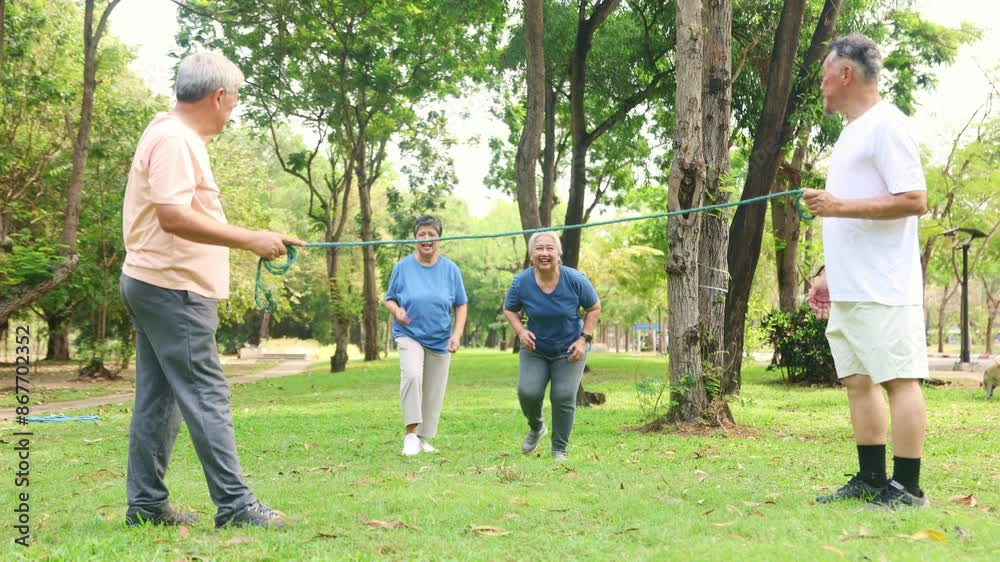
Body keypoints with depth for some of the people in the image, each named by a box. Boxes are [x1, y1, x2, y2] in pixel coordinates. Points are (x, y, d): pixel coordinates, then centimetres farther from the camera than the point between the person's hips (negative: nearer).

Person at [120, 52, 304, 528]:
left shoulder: (178, 136, 15)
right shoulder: (174, 140, -17)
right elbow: (174, 217, -27)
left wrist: (253, 240, 18)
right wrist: (249, 239, -25)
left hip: (155, 287, 11)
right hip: (173, 289, -11)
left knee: (157, 399, 12)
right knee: (206, 397, -8)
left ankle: (145, 505, 17)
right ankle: (234, 505, -4)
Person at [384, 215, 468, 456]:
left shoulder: (450, 269, 0)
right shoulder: (402, 267, -2)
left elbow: (461, 305, 6)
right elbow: (389, 299, 5)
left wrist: (457, 335, -7)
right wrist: (397, 311, -18)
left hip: (440, 339, 2)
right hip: (409, 334, -2)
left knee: (433, 391, 7)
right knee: (412, 375, -28)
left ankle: (422, 438, 24)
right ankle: (410, 434, -24)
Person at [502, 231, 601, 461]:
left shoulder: (575, 280, -18)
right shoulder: (521, 282, -15)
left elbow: (594, 308, -3)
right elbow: (509, 310, 2)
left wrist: (584, 339, -12)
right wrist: (520, 331, -17)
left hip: (569, 351, -1)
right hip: (534, 349, 1)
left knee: (564, 397, -7)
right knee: (527, 392, -12)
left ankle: (560, 449, 13)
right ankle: (536, 428, 22)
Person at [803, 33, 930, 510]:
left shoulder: (886, 125, -9)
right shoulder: (851, 132, 20)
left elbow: (914, 200, -18)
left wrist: (839, 205, -21)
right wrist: (830, 274, 21)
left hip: (882, 291, -10)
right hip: (848, 290, 10)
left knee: (899, 380, -6)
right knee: (858, 381, 10)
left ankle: (906, 488, -2)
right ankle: (872, 480, 17)